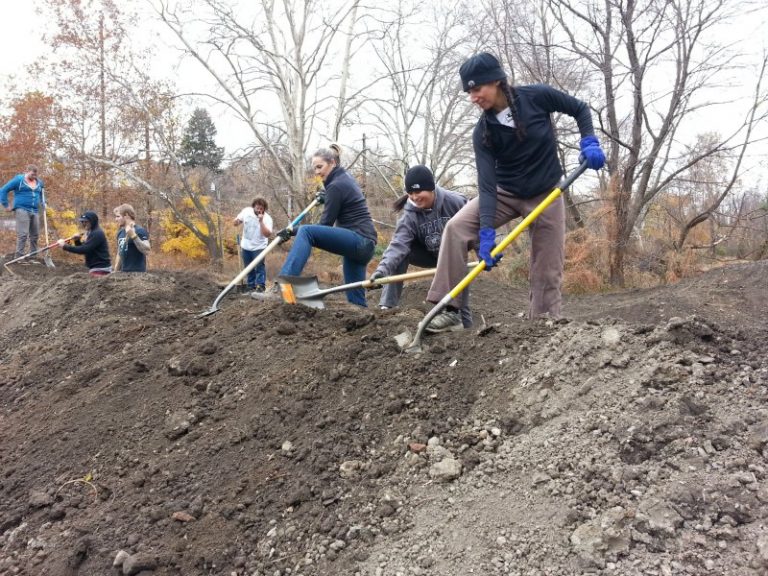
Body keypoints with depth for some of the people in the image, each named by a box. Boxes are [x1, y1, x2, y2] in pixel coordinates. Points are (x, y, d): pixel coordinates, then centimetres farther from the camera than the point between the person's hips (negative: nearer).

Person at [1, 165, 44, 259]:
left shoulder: (39, 182, 14)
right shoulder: (18, 180, -3)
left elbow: (41, 193, 35)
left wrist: (43, 203, 20)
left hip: (34, 211, 6)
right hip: (22, 210, -6)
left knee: (35, 235, 7)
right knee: (23, 234, -14)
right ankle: (19, 257, -12)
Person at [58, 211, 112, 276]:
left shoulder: (97, 234, -17)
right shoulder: (89, 233, 15)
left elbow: (84, 250, -24)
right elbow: (83, 248, 19)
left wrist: (65, 246, -22)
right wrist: (77, 241, 0)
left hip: (101, 269, -11)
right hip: (94, 268, 11)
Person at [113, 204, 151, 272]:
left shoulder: (139, 231, -10)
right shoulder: (120, 232, 14)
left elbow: (146, 250, -23)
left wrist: (133, 236, -30)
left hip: (137, 272, -8)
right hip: (123, 273, 8)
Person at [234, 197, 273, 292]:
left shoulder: (267, 218, -17)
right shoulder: (246, 211, -7)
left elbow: (267, 234, -28)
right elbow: (236, 223, 6)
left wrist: (261, 221, -33)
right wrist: (237, 221, -19)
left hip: (259, 247, -4)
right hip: (246, 245, 4)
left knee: (259, 266, -7)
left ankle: (260, 285, -1)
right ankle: (251, 285, 24)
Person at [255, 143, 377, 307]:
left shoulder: (336, 186, -9)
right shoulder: (345, 177, 19)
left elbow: (326, 225, -10)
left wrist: (293, 231, -7)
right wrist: (326, 198, 50)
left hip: (358, 240, -10)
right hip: (363, 244, 10)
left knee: (306, 231, -23)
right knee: (355, 299, 11)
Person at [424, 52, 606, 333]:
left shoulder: (538, 96, -17)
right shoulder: (483, 132, -15)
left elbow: (579, 109, -1)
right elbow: (487, 183, -22)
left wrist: (589, 142, -18)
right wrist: (487, 231, -32)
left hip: (546, 194, 0)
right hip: (505, 193, 1)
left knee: (548, 272, -1)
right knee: (456, 227, -23)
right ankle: (448, 308, -22)